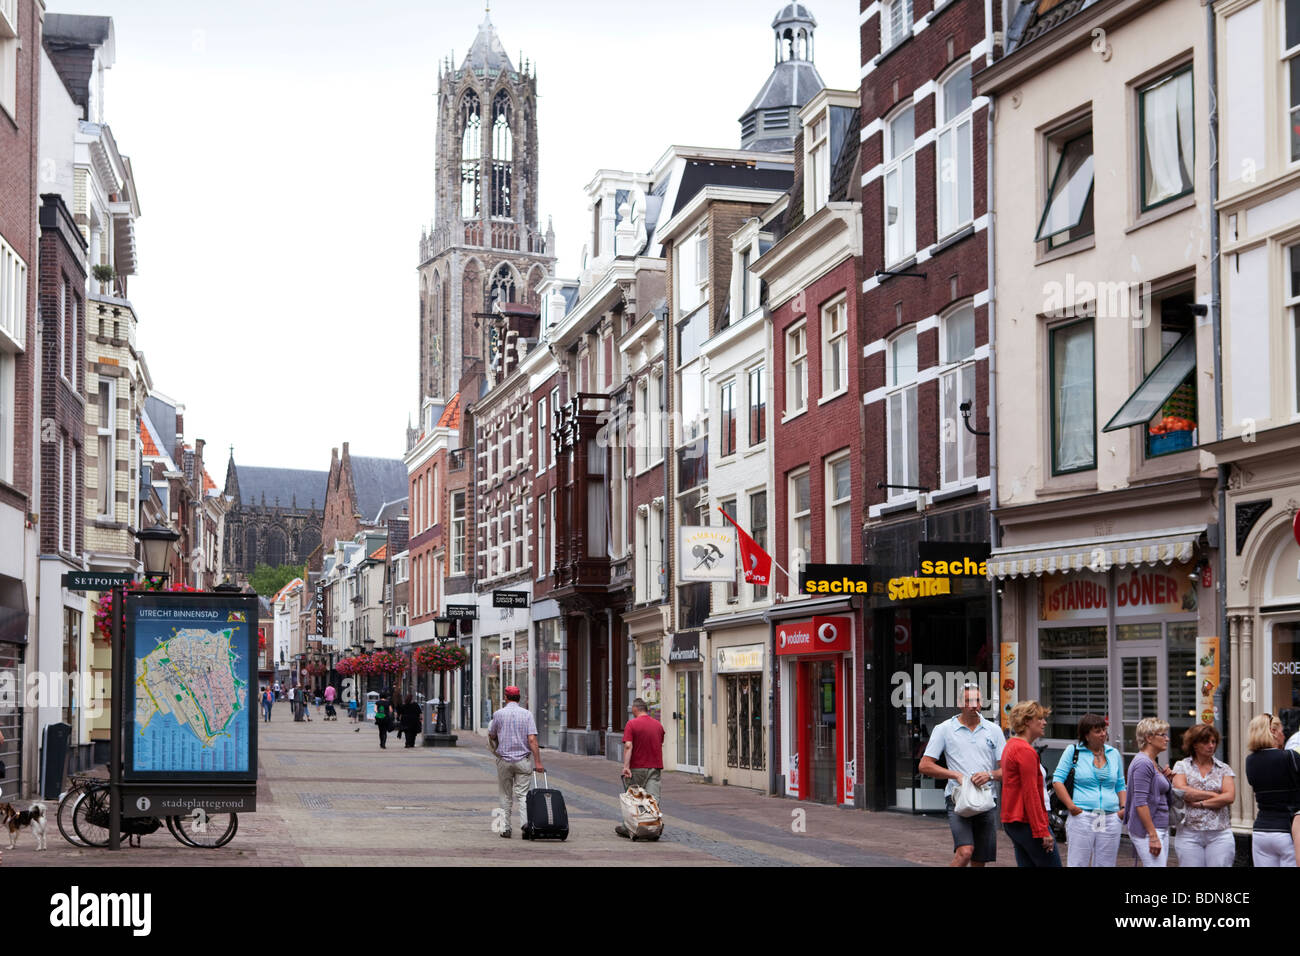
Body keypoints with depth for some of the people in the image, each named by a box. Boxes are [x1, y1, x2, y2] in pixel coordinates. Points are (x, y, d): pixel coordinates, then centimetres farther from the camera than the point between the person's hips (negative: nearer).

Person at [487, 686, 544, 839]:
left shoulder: (498, 714, -2)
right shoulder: (527, 714, -3)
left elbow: (491, 736, 8)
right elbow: (532, 740, -10)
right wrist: (537, 762, -10)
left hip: (504, 760, 0)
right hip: (523, 759, 0)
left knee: (506, 796, 11)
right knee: (522, 795, 1)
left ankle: (505, 828, 11)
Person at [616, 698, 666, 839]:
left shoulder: (632, 724, -8)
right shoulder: (658, 725, 9)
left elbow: (628, 746, -18)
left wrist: (626, 766, -22)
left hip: (637, 768, -3)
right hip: (655, 768, 3)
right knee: (653, 799, -3)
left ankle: (628, 829, 19)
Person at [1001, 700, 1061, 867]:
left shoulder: (1011, 746, 17)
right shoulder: (1025, 750, -15)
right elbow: (1030, 793, -19)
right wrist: (1043, 831, -19)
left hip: (1011, 821, 10)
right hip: (1027, 822, -10)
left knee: (1027, 863, 9)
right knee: (1052, 864, -5)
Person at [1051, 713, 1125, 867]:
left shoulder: (1114, 753, 15)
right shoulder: (1073, 751, 2)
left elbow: (1120, 786, 22)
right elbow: (1057, 780, -1)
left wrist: (1123, 808, 5)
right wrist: (1071, 806, -10)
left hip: (1111, 819, 4)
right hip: (1082, 818, -4)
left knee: (1106, 864, 5)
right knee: (1077, 864, -6)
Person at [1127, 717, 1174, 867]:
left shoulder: (1153, 763, 16)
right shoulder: (1143, 763, -14)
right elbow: (1140, 802, -20)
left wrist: (1166, 778, 7)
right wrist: (1153, 836, -22)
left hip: (1161, 829, 10)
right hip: (1147, 831, -10)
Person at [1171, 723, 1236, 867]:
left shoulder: (1224, 769, 10)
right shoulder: (1182, 766, 8)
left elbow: (1230, 796, -4)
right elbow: (1181, 791, -10)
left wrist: (1201, 803, -8)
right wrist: (1214, 795, -6)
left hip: (1220, 834, 1)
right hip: (1189, 834, -1)